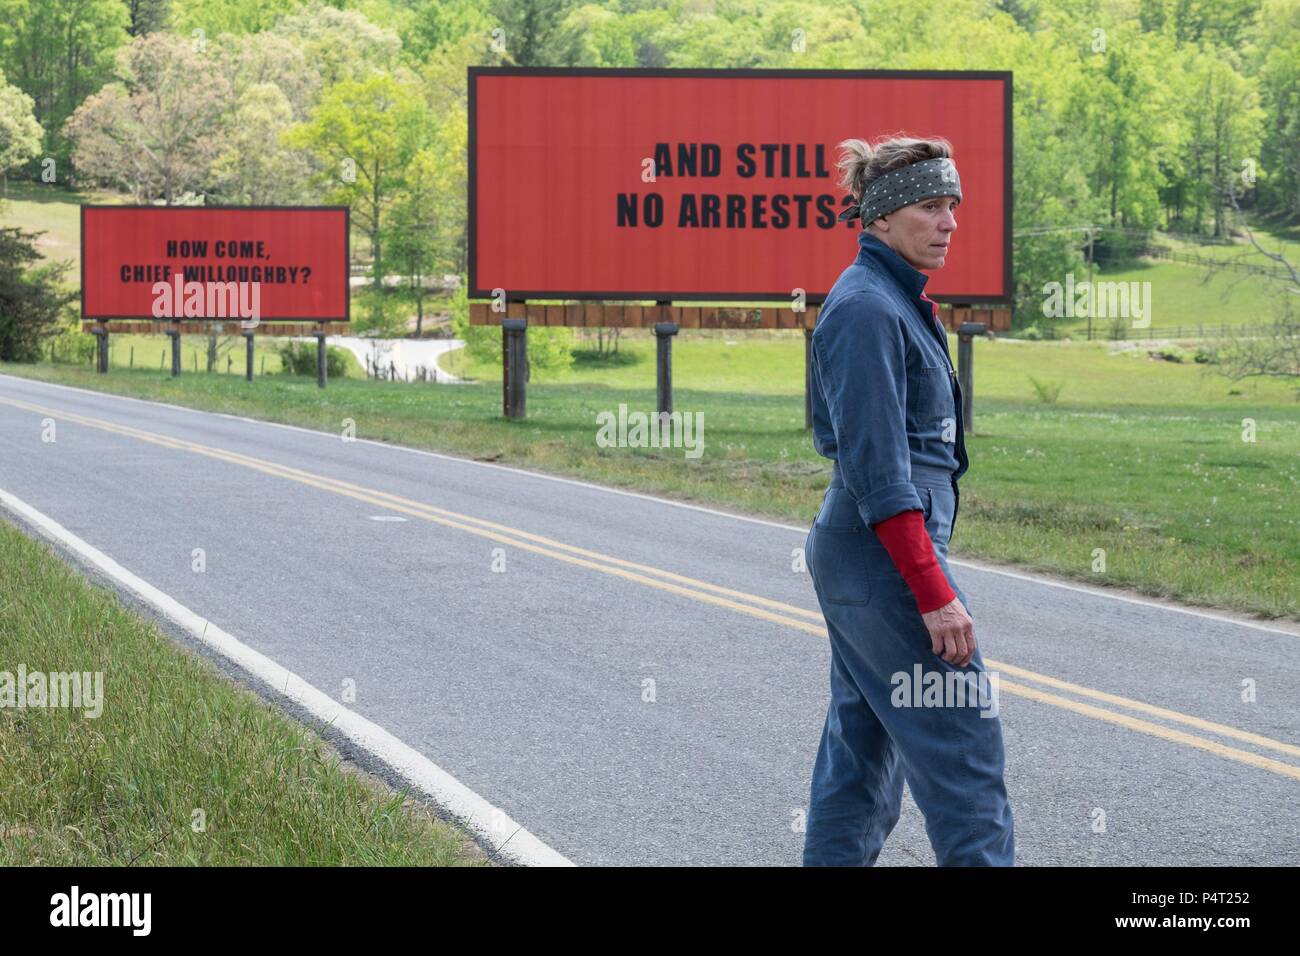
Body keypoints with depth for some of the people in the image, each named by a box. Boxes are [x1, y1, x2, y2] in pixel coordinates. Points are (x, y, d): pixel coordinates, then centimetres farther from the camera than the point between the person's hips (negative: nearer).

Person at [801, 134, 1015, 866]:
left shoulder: (898, 301, 15)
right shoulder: (868, 308, -16)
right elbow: (878, 470, -21)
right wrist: (934, 591, -22)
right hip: (888, 556, -10)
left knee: (864, 749, 12)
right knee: (964, 747, -6)